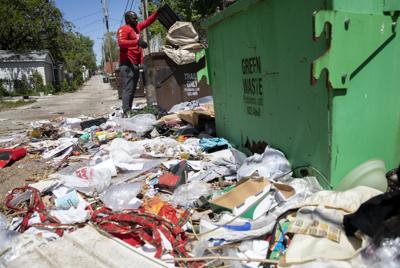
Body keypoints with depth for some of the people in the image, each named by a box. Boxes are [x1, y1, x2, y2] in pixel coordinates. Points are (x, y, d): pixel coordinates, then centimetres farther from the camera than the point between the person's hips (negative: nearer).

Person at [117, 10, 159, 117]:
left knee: (132, 89, 10)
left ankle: (129, 111, 15)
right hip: (127, 64, -9)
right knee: (128, 89, -14)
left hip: (135, 64, 9)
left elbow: (147, 22, 31)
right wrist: (137, 41, -33)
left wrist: (157, 12, 22)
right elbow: (121, 42, -24)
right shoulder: (123, 29, -6)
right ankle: (125, 112, -16)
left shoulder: (136, 27, 20)